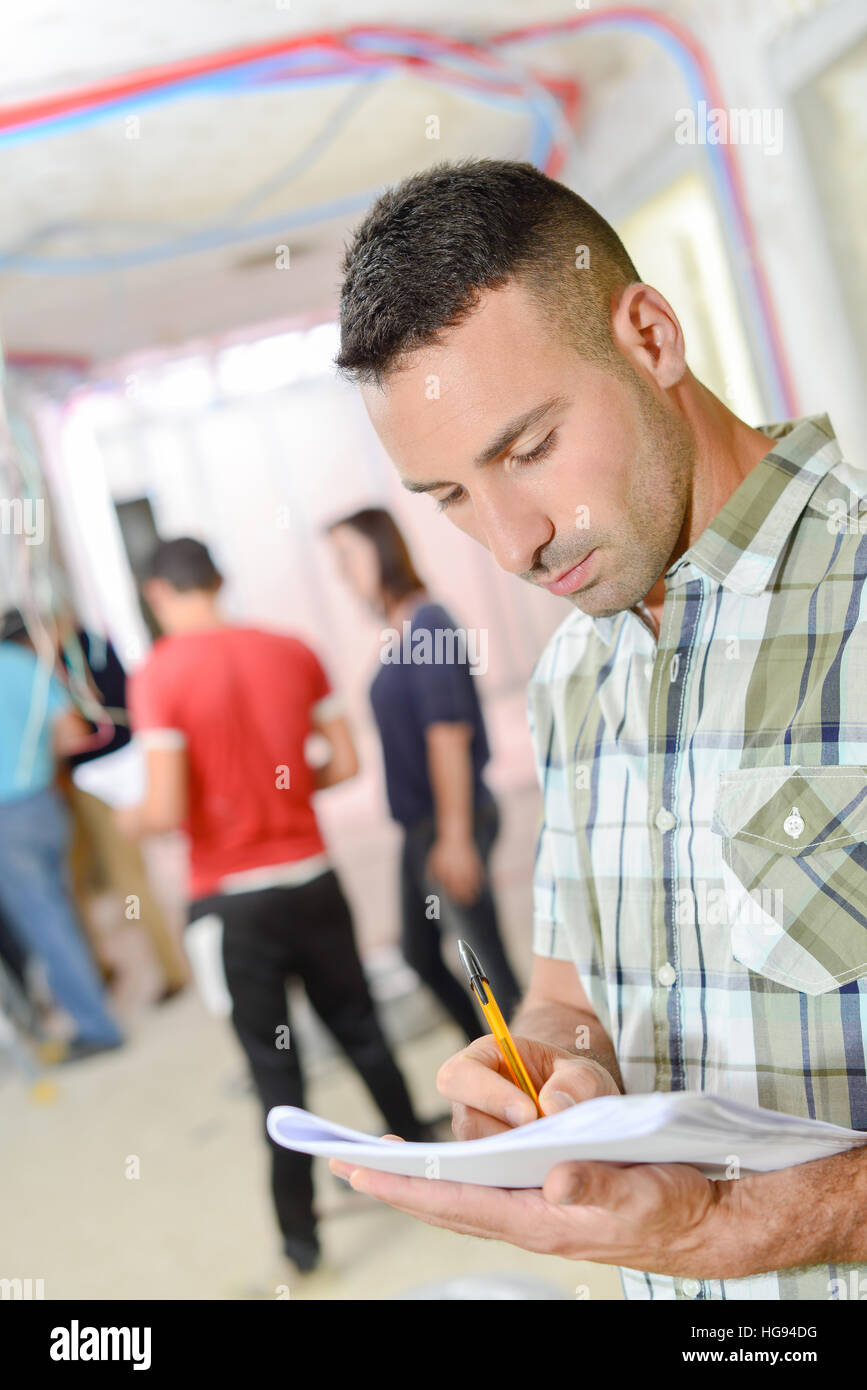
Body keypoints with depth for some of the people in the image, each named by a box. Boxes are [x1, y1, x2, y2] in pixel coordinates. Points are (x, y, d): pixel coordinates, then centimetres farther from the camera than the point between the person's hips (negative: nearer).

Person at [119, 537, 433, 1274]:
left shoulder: (158, 675, -12)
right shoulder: (292, 651, 1)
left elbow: (168, 810, -18)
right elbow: (345, 764, 1)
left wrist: (131, 819, 4)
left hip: (232, 899, -3)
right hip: (310, 878, 4)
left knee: (275, 1068, 8)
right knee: (360, 1030, 20)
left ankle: (300, 1228, 19)